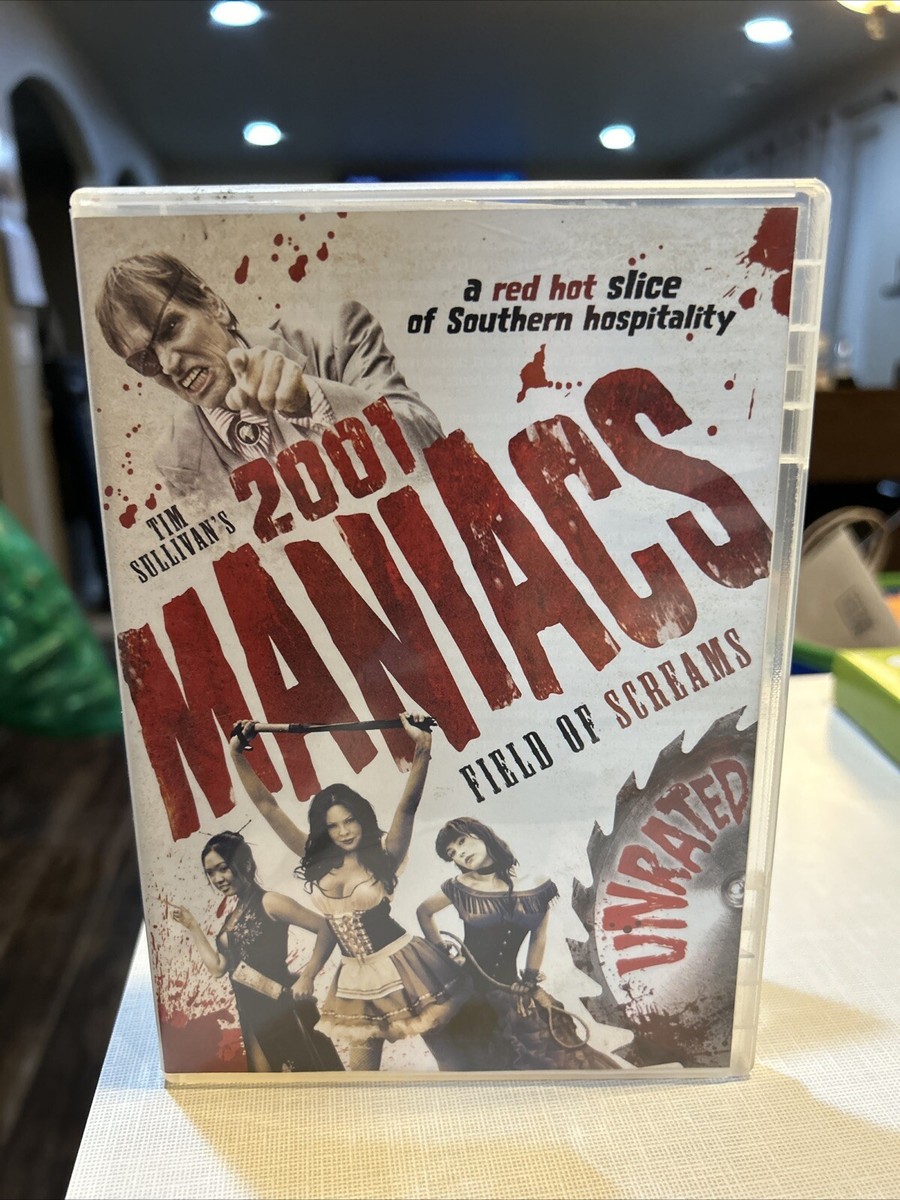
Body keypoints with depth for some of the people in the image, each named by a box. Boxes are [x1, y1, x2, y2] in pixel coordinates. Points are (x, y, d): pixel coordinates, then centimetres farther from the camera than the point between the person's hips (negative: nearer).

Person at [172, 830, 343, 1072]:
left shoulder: (269, 903, -10)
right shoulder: (232, 918, 14)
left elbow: (324, 928, -15)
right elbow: (217, 967, 12)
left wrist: (307, 977, -19)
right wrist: (192, 926, 14)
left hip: (283, 1008, -8)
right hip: (252, 1015, 8)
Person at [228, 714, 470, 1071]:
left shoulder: (383, 854, -9)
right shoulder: (318, 860, 0)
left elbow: (408, 805, -25)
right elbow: (267, 805, -1)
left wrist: (422, 747, -39)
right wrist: (237, 754, -4)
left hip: (401, 966, -4)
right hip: (355, 977, 4)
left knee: (444, 1049, 7)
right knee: (361, 1066, 13)